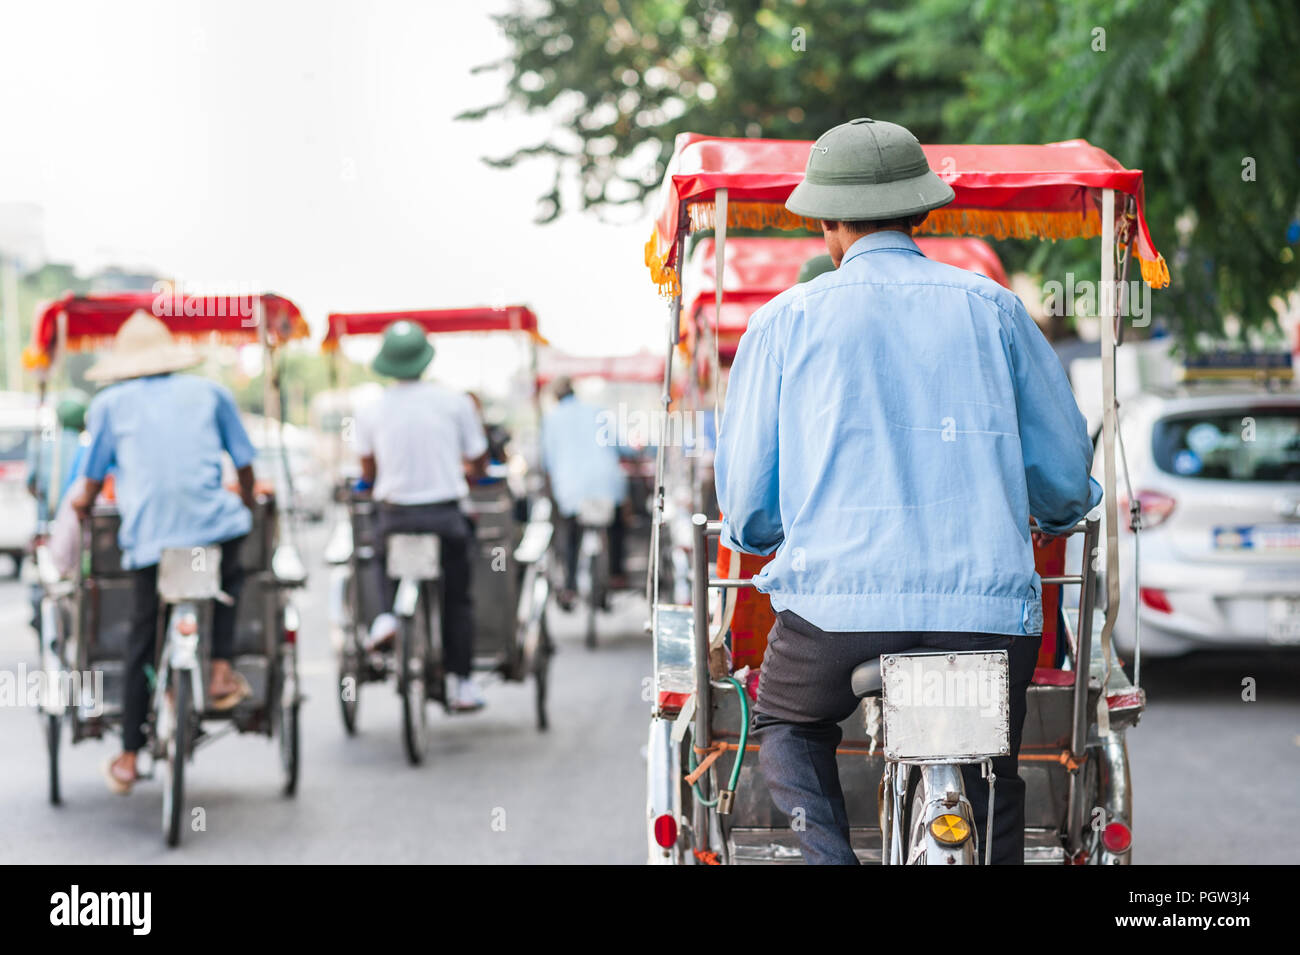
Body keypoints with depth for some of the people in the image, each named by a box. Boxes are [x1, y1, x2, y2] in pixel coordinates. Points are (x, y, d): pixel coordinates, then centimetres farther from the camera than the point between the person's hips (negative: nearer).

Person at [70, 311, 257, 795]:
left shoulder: (109, 403, 16)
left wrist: (83, 503, 39)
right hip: (214, 523, 0)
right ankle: (221, 671, 15)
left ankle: (127, 761, 11)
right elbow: (244, 463, 20)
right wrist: (247, 503, 38)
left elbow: (93, 479, 18)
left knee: (143, 643, 9)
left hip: (148, 533, 0)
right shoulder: (210, 393, 18)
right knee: (227, 578, 33)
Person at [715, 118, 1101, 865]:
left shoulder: (787, 320, 10)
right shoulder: (994, 308, 13)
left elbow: (748, 508, 11)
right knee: (991, 779, 26)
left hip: (840, 603, -1)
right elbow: (1066, 479, 16)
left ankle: (828, 854, 2)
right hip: (989, 608, 1)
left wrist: (754, 530, 36)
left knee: (788, 730, 27)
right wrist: (1058, 511, 40)